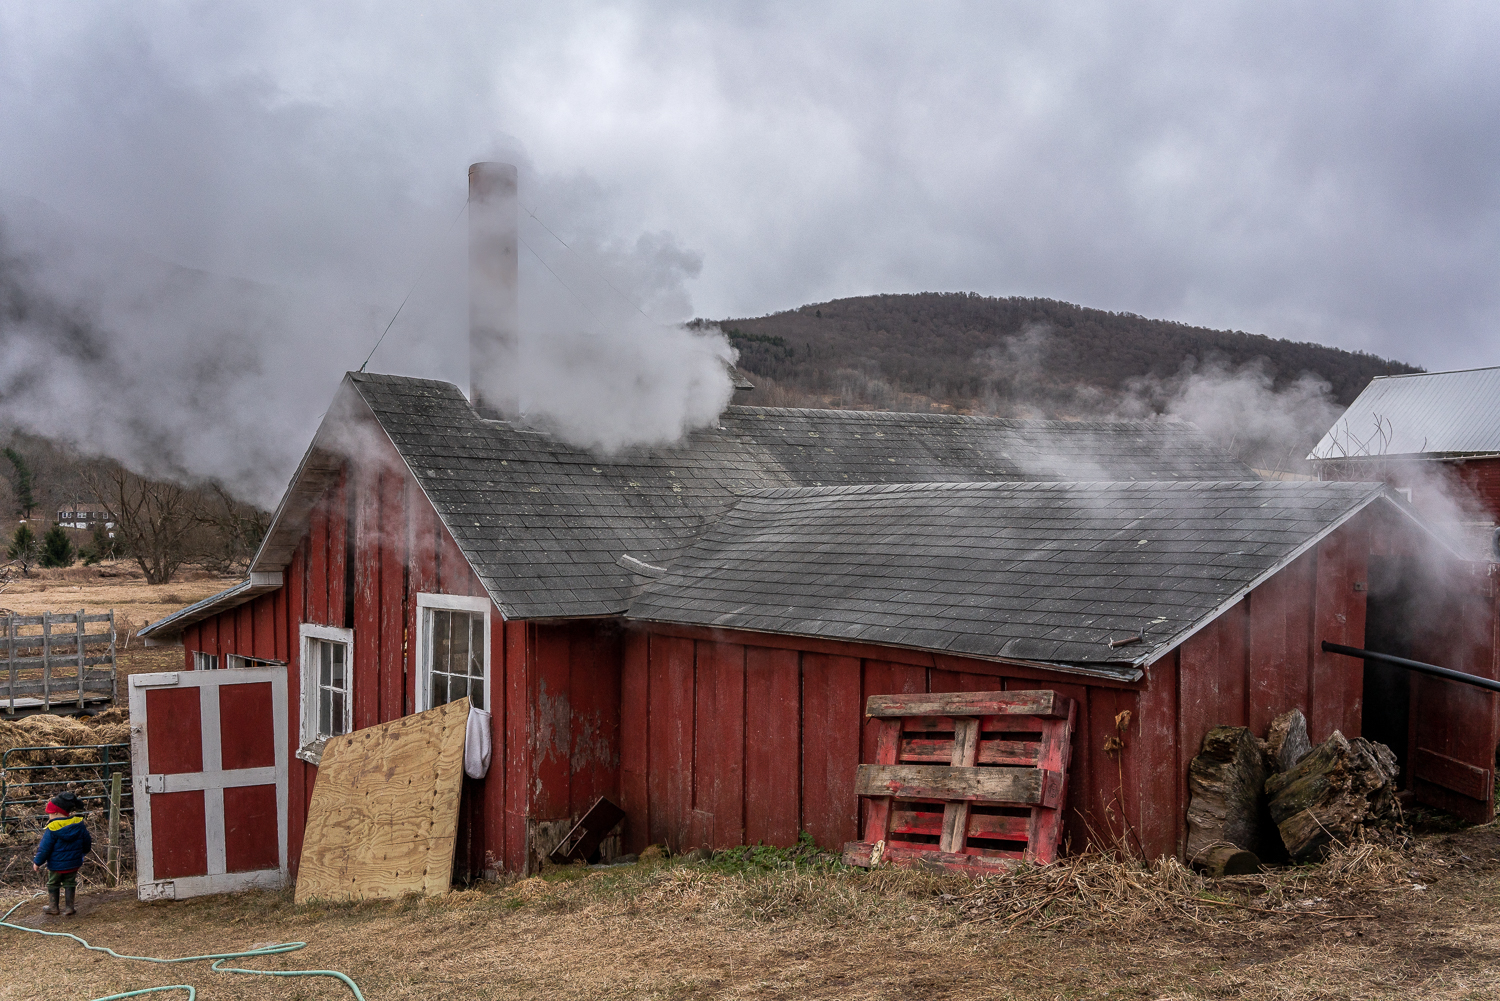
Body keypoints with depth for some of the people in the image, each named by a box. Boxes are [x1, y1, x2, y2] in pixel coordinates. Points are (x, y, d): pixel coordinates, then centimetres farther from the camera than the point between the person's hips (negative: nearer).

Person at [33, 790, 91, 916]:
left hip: (56, 865, -3)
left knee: (53, 885, 16)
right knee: (69, 884, 15)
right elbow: (87, 842, 6)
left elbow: (45, 848, -15)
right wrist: (82, 853, 25)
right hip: (74, 864, 4)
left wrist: (37, 862, -2)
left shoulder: (52, 829, -19)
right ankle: (69, 907, 13)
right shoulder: (79, 824, -5)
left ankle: (53, 907, 22)